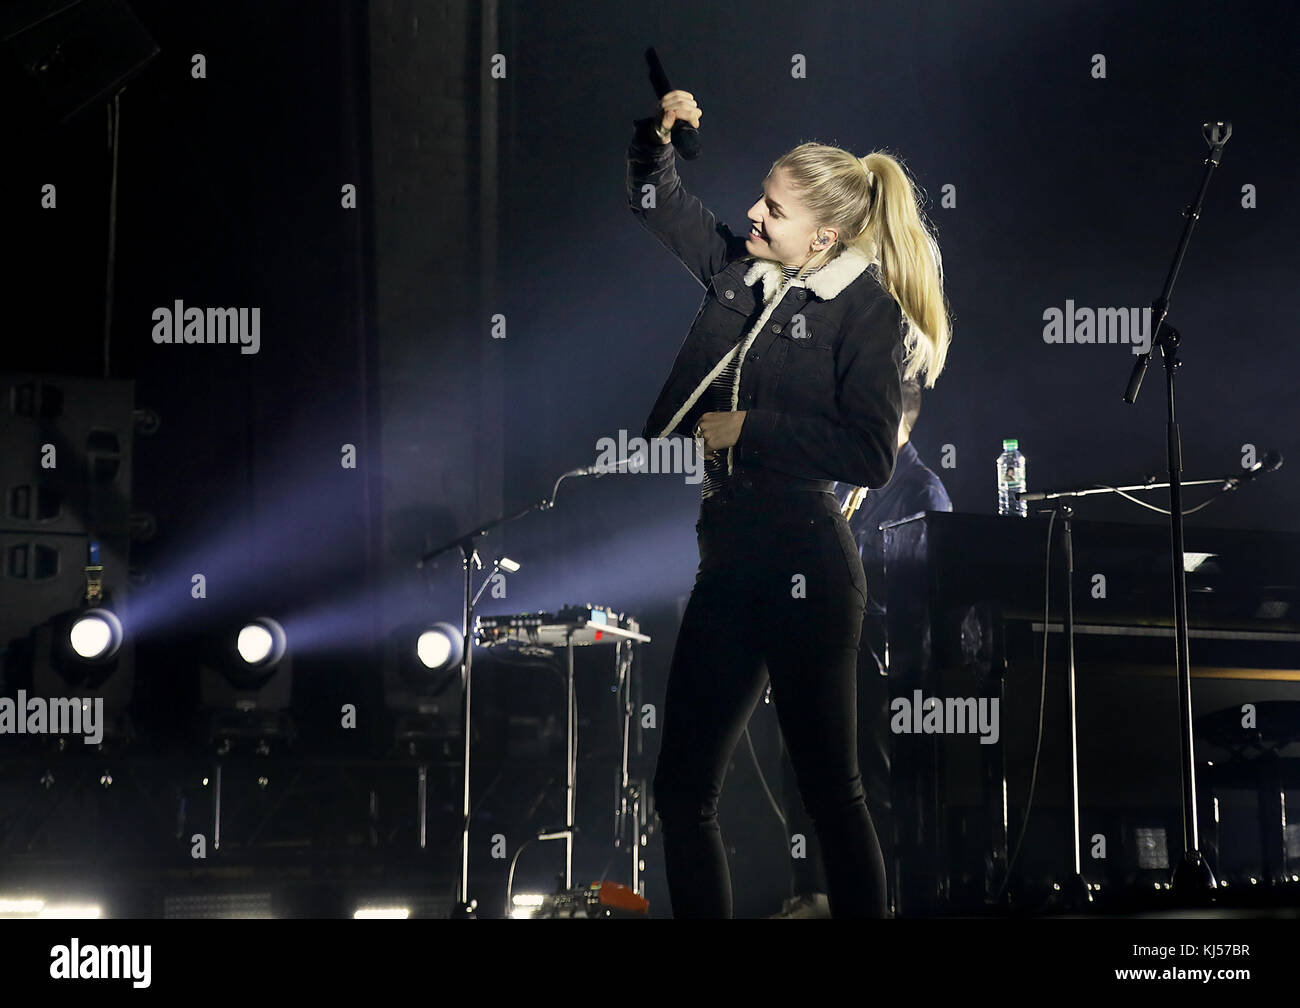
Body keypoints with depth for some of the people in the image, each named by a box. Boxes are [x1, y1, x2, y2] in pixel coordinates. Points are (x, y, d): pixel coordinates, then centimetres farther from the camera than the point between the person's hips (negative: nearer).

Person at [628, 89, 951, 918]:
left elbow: (873, 457, -18)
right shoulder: (741, 268, 8)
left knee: (831, 791, 1)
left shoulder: (869, 312, -9)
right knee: (682, 791, 9)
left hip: (804, 573, -7)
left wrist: (751, 429, -15)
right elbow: (660, 205, 23)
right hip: (727, 565, 7)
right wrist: (660, 137, 4)